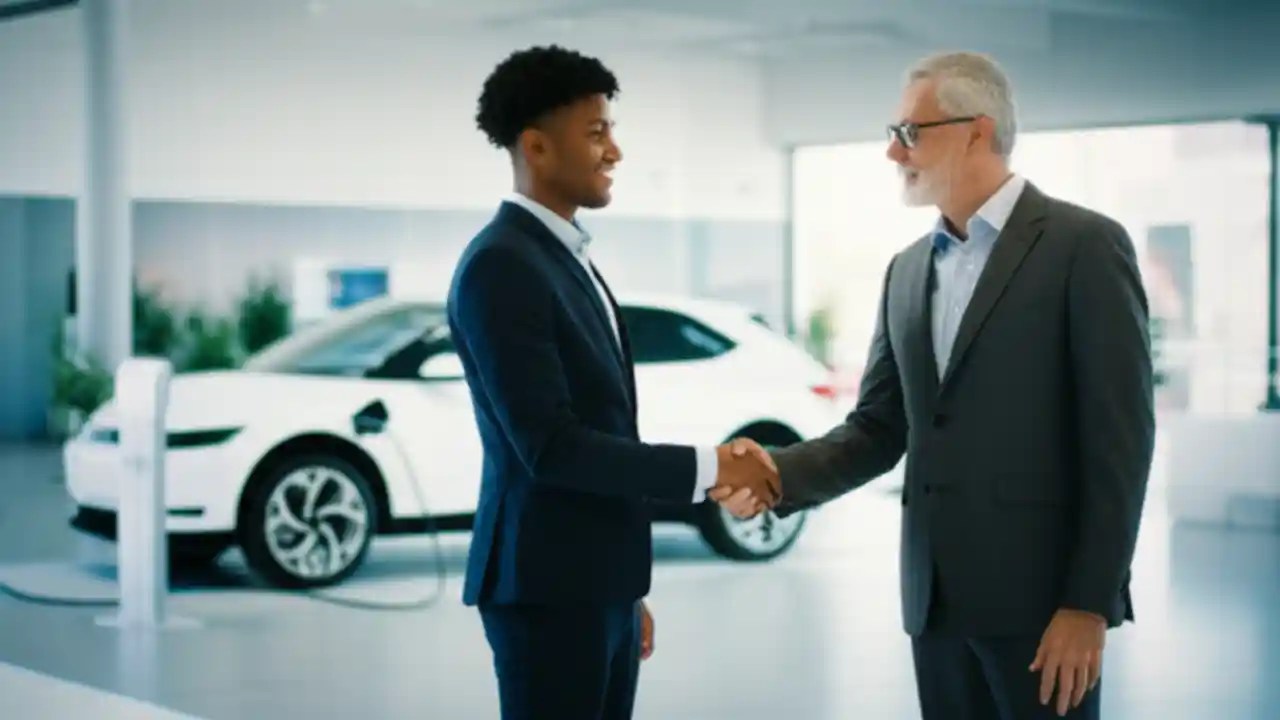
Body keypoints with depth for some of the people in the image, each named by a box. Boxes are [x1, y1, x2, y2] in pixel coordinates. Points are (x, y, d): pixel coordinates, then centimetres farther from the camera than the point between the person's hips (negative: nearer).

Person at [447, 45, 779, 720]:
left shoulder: (567, 258, 15)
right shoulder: (499, 266, -15)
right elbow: (549, 447, -21)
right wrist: (707, 468, -16)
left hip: (596, 583, 9)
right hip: (545, 587, -9)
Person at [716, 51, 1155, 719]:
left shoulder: (1084, 246, -7)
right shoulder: (907, 271, 14)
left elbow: (1118, 439, -11)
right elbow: (878, 430, 12)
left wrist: (1088, 603, -15)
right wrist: (779, 473, -7)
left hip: (1042, 593, -6)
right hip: (936, 596, 6)